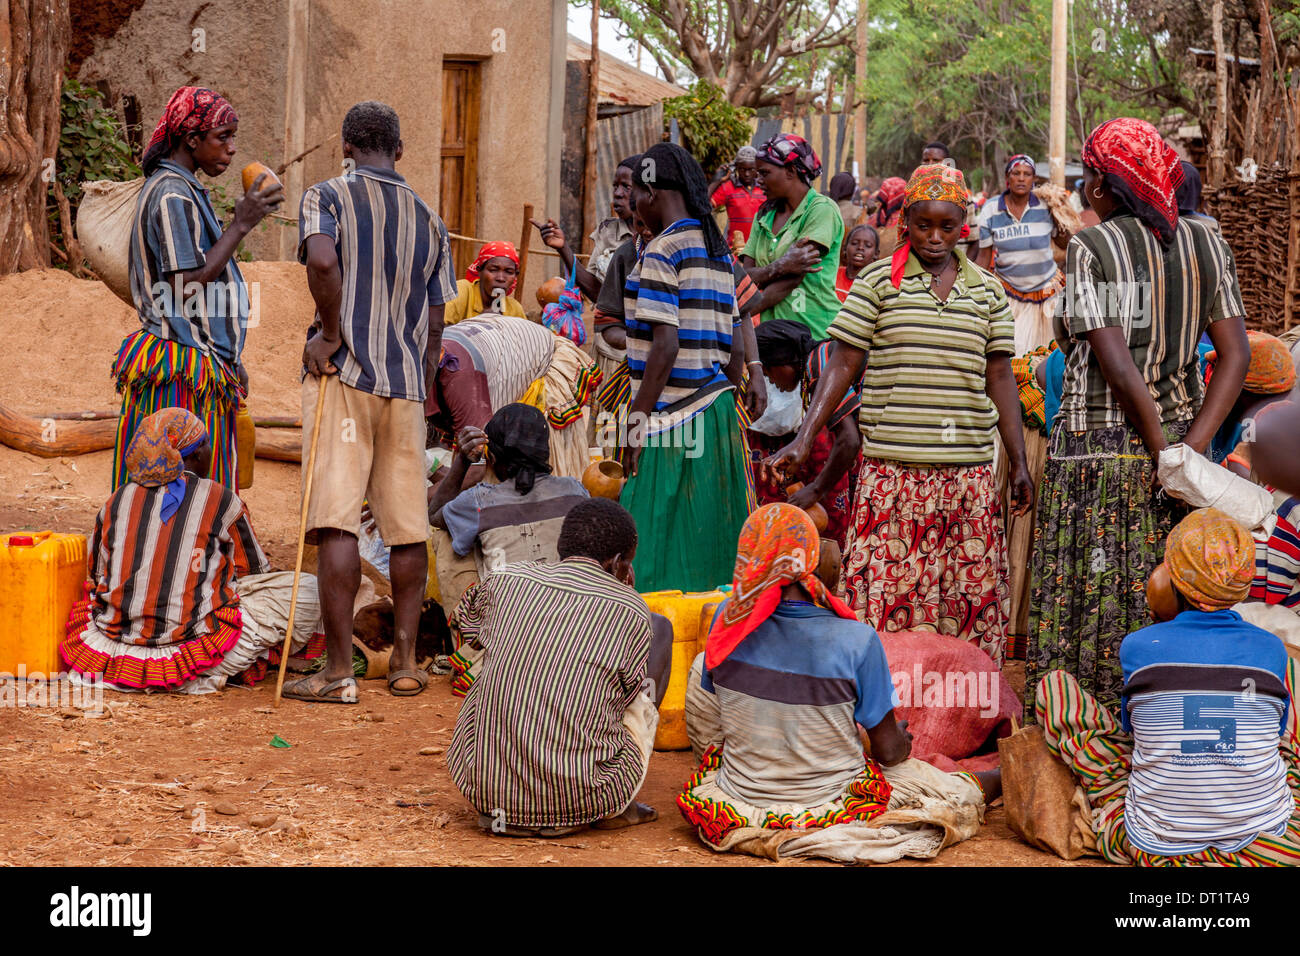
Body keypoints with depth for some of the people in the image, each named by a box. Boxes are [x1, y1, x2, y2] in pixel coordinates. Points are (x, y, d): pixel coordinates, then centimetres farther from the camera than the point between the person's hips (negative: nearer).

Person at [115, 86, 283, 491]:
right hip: (185, 372, -10)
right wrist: (241, 225, -16)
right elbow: (187, 284, -19)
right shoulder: (172, 194, -12)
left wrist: (229, 361, 20)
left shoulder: (185, 191, 19)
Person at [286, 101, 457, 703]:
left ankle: (340, 670, -10)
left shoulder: (327, 197, 1)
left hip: (342, 374, -4)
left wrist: (332, 336, -10)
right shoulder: (429, 220, 14)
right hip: (406, 383, 4)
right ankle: (405, 660, 14)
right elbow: (434, 326, 15)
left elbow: (322, 258, -22)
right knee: (408, 523, 9)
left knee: (336, 521, -7)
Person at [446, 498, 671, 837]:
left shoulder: (506, 581, 7)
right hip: (584, 798, -3)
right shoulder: (632, 611, -1)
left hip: (485, 789, 4)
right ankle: (615, 808, 16)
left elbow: (469, 628, 29)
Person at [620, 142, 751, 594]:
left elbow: (666, 345, -17)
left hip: (672, 416, -8)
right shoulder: (718, 252, 14)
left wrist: (637, 421, -14)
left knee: (661, 547, -5)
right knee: (705, 537, 10)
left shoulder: (662, 251, -10)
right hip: (717, 405, 8)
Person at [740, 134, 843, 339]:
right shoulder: (765, 214, 17)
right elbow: (745, 276, 6)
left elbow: (793, 278, -12)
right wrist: (781, 267, -15)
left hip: (815, 334, -6)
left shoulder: (823, 209, -4)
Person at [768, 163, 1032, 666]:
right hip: (893, 468, -2)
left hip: (970, 469, 3)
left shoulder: (987, 291, 10)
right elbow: (842, 365, 2)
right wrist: (804, 439, -6)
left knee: (970, 599, 4)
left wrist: (1019, 464, 13)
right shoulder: (878, 282, 2)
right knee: (886, 595, -4)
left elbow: (1000, 378, 13)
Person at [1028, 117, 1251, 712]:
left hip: (1097, 446, -5)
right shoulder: (1205, 244, 6)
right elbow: (1236, 355, 0)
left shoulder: (1090, 248, -9)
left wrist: (1165, 453, -10)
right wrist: (1189, 448, -5)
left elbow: (1117, 363, -17)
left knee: (1088, 599, 2)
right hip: (1177, 436, 5)